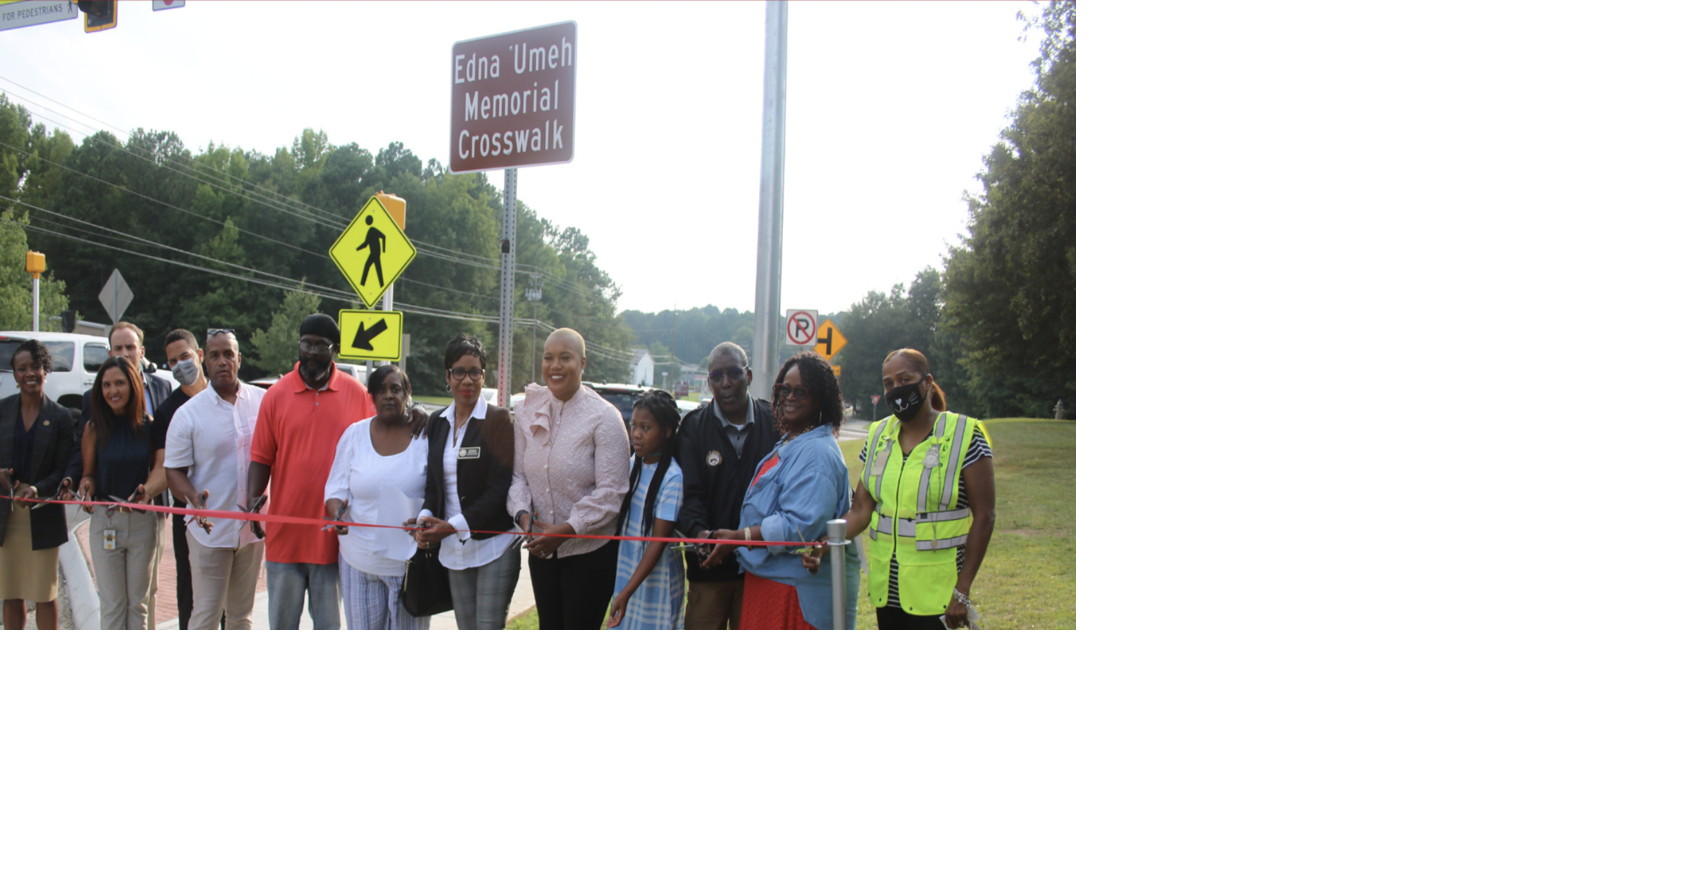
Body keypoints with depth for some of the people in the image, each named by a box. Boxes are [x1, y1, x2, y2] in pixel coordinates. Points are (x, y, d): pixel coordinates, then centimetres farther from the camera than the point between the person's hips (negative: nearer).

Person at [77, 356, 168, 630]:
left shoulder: (149, 425, -2)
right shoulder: (96, 427, -2)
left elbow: (161, 467, -3)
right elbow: (88, 471, 5)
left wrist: (146, 490, -23)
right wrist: (86, 486, -18)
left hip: (143, 520, 0)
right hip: (104, 519, 0)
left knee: (138, 603, 8)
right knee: (112, 605, 2)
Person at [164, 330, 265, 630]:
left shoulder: (262, 401, 0)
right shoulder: (189, 413, -5)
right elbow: (174, 470, -3)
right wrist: (193, 498, -24)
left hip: (253, 528, 2)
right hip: (210, 530, -2)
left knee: (242, 614, 14)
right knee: (206, 616, -2)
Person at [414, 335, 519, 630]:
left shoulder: (499, 420, -7)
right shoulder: (438, 423, 10)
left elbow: (499, 488, -13)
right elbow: (434, 481, 14)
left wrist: (453, 526, -18)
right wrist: (426, 517, -7)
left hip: (493, 548, -5)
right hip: (454, 550, 5)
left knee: (489, 624, -6)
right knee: (465, 625, 10)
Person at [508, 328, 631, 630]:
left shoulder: (603, 417, -12)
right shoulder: (530, 411, 5)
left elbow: (610, 493, -15)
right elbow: (519, 474, 8)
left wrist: (567, 529, -19)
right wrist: (522, 513, -10)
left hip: (590, 551, -5)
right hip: (541, 549, 5)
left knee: (580, 623, 0)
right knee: (548, 623, 12)